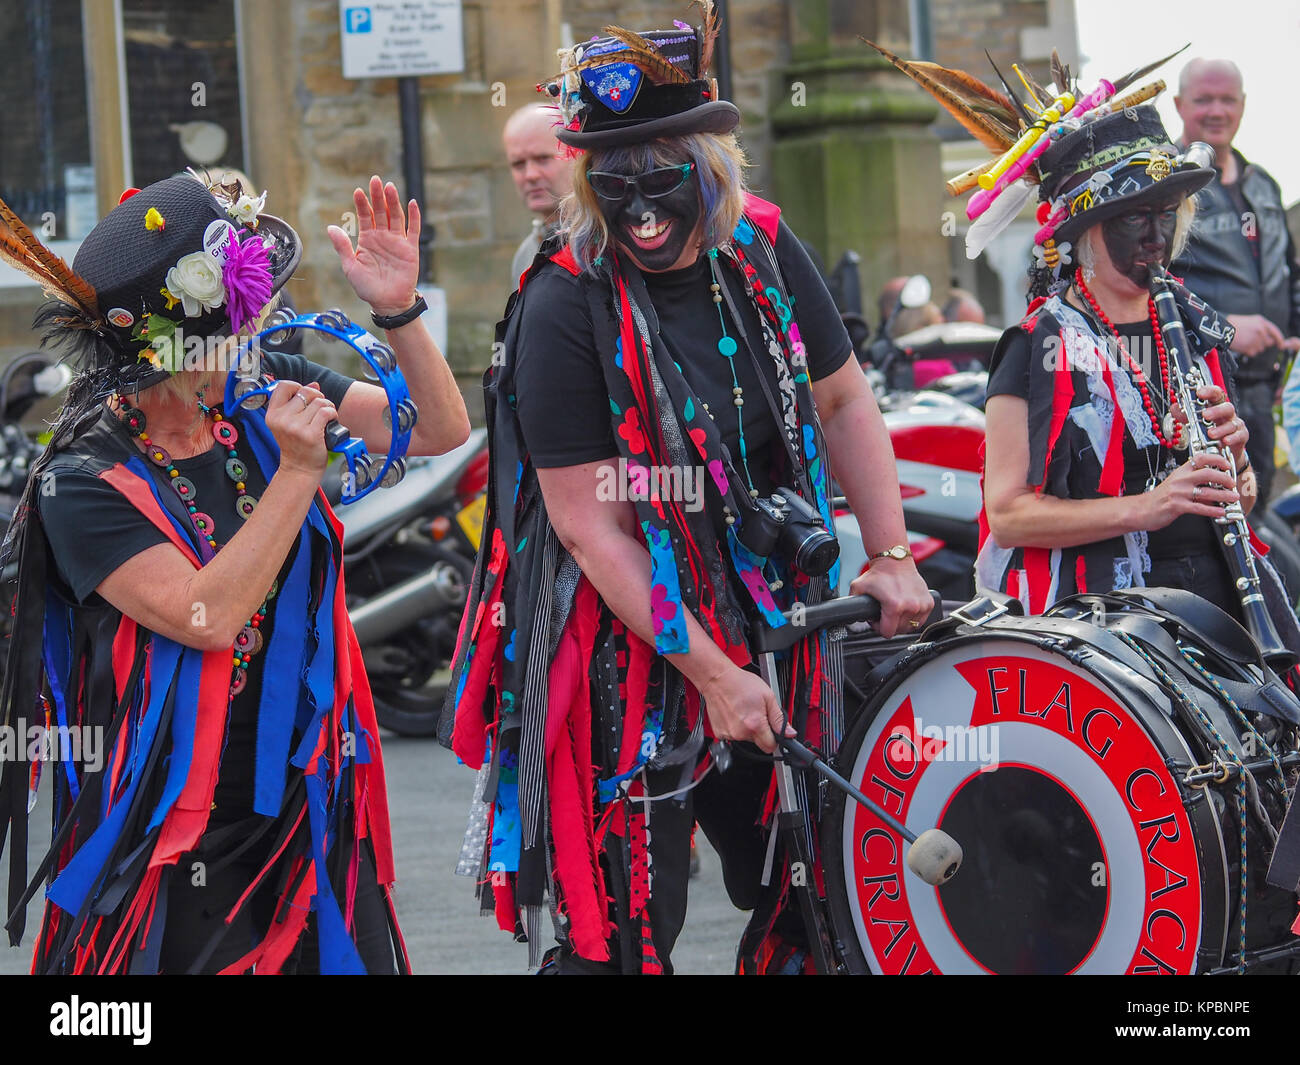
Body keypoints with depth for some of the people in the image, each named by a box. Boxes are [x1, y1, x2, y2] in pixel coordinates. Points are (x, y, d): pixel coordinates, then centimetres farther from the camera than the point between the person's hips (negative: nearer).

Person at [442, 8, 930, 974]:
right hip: (628, 652, -6)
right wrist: (708, 670, -19)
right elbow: (585, 519, -18)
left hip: (774, 626, 6)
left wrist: (890, 554, 3)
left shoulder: (763, 251, -1)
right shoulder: (566, 305, -17)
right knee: (625, 931, -4)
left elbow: (842, 400, 13)